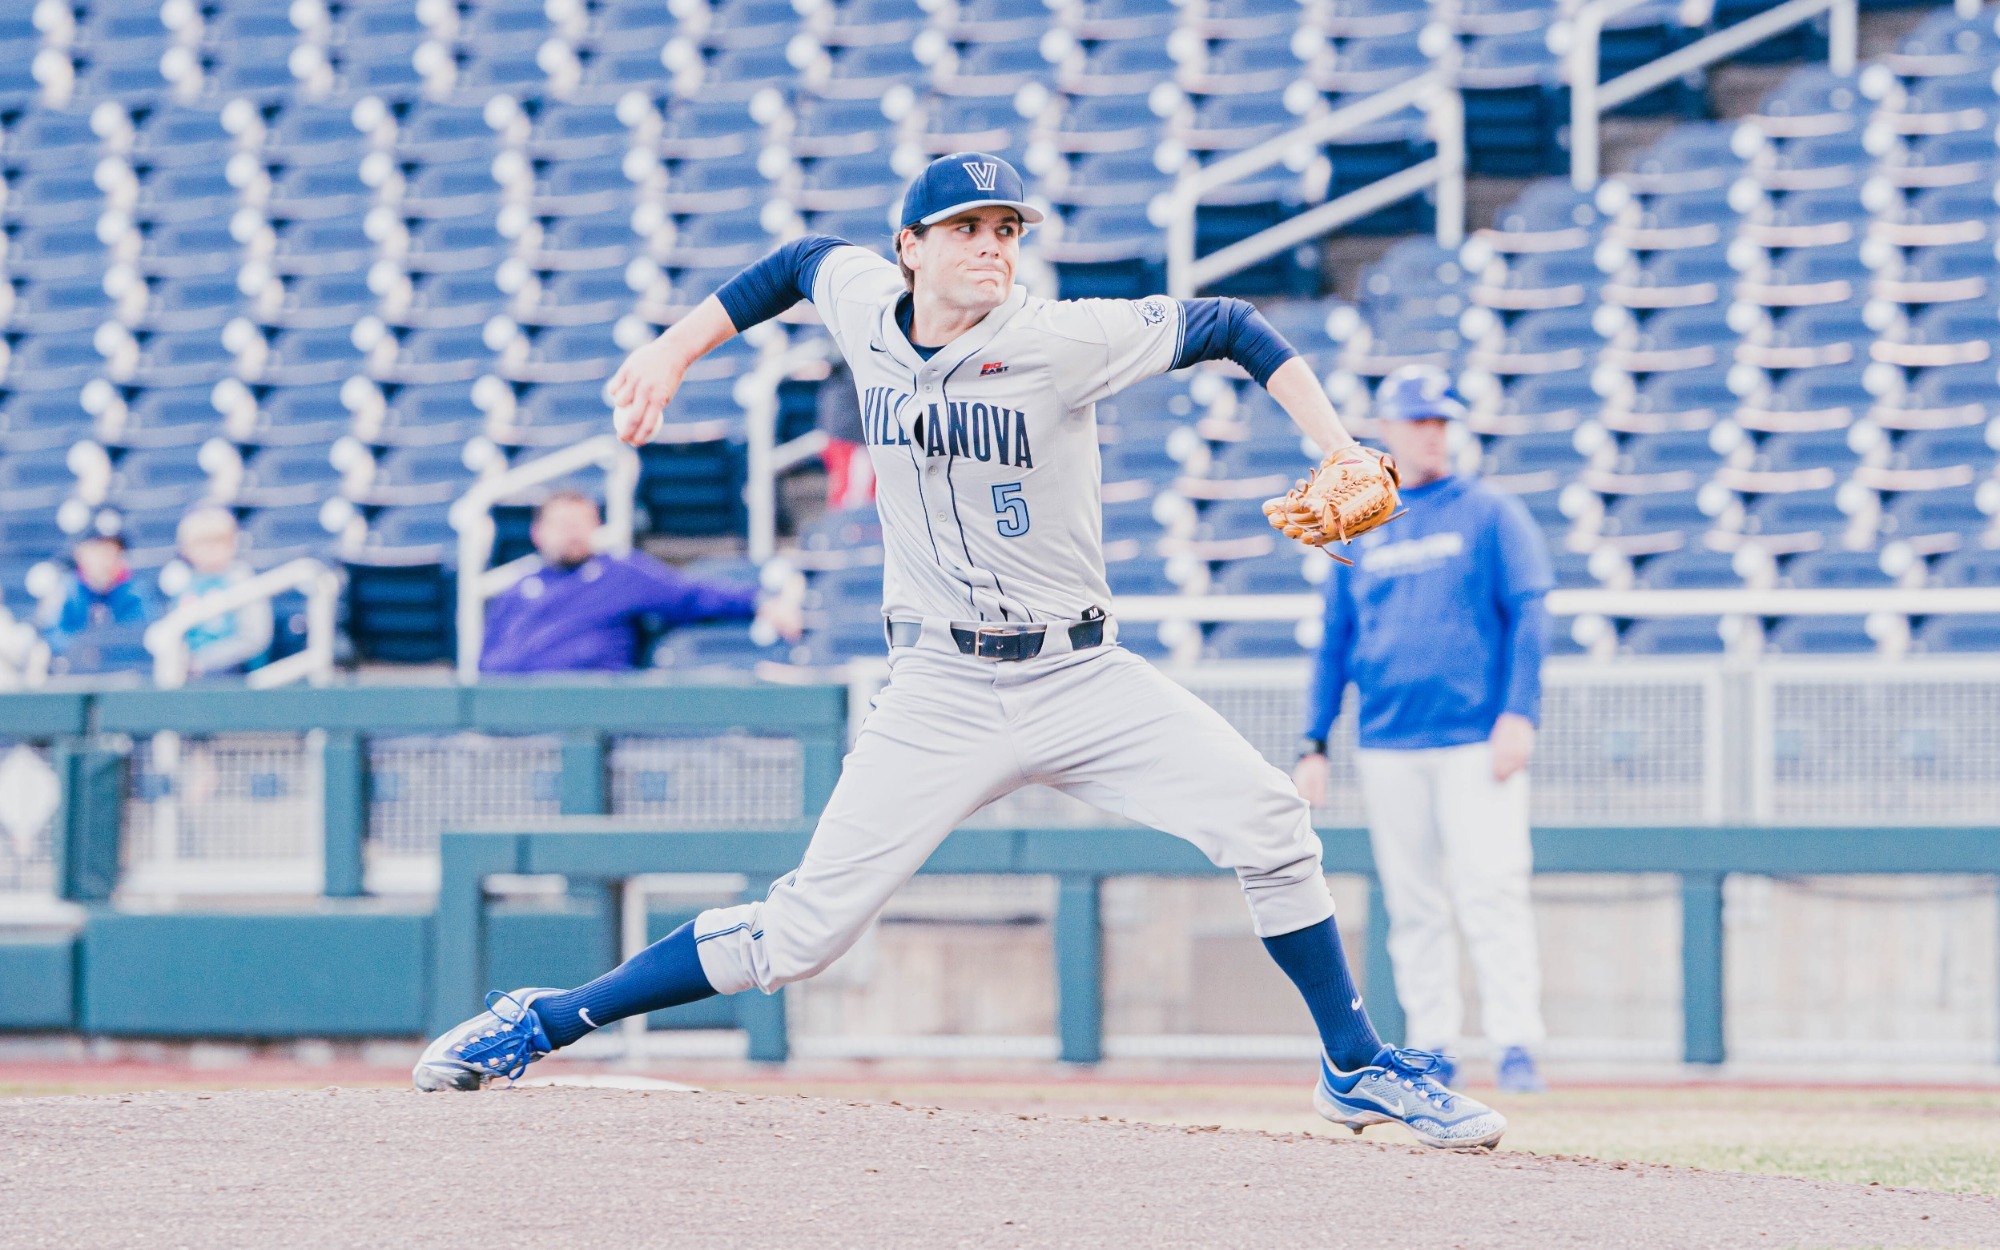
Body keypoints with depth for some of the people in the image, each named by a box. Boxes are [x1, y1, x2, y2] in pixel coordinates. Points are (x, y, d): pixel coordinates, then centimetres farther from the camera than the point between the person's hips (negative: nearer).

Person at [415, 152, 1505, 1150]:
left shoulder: (1060, 340, -13)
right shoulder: (864, 301, -2)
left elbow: (1228, 328, -5)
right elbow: (800, 261, 21)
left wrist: (1338, 452, -14)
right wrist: (675, 348, 17)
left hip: (1081, 677, 0)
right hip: (942, 694, 0)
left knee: (1268, 827, -14)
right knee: (803, 930, -9)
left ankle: (1356, 1069, 5)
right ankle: (545, 1023, 5)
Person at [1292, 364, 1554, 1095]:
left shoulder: (1490, 514, 5)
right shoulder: (1358, 534, 15)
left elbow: (1528, 615, -2)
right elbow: (1334, 644, 17)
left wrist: (1519, 712, -14)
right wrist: (1315, 745, 10)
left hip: (1476, 740, -4)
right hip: (1388, 750, 4)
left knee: (1490, 892, -12)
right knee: (1412, 905, 4)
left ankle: (1516, 1045, -14)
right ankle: (1433, 1050, 9)